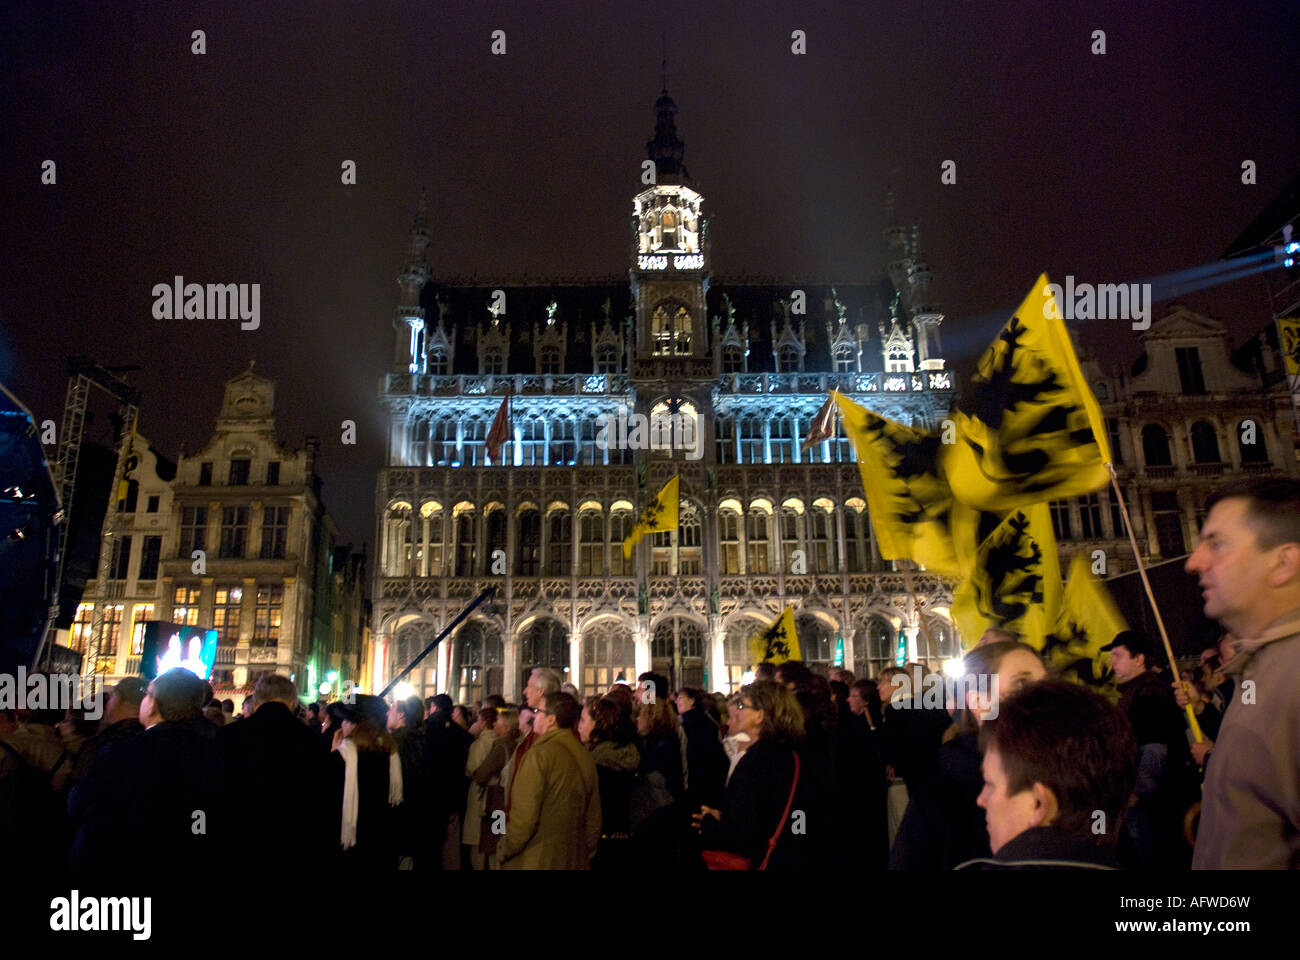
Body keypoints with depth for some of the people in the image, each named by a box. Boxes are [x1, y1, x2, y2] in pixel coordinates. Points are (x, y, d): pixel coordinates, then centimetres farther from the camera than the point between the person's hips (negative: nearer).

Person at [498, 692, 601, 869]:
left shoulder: (540, 753, -16)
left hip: (535, 861, -7)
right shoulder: (585, 755, 5)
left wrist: (503, 852, -6)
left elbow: (524, 816, -20)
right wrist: (585, 854, 22)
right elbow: (594, 819, 11)